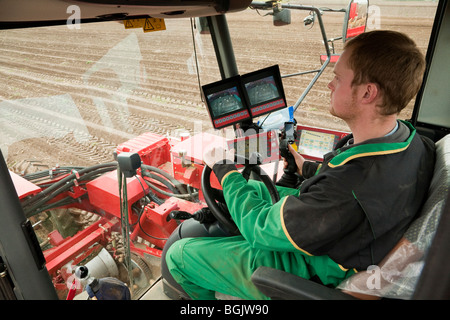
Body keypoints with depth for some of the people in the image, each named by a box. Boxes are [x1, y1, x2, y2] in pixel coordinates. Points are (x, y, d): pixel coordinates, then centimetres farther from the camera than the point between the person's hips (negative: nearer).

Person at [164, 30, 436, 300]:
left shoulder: (351, 187, -41)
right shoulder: (410, 138, -14)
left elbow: (261, 229, -27)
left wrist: (225, 169, -13)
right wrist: (308, 168, 11)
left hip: (312, 272, -8)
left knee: (178, 255, 0)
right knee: (251, 187, 23)